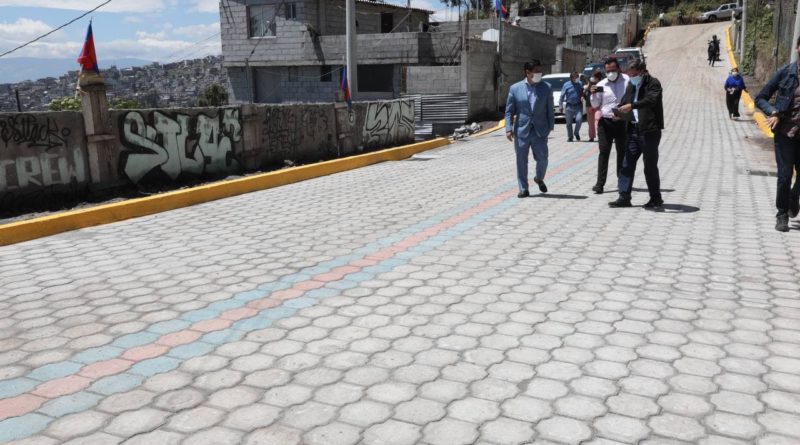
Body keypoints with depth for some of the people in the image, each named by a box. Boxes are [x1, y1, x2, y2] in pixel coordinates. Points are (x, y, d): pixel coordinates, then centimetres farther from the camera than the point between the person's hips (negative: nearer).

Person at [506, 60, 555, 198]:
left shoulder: (546, 88, 3)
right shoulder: (515, 88, 1)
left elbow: (550, 109, 6)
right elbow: (509, 110, 2)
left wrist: (551, 127, 2)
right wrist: (509, 128, -7)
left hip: (540, 131, 0)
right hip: (521, 130, 0)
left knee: (542, 159, 0)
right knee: (521, 161, 4)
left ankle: (539, 179, 31)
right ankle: (523, 189, 16)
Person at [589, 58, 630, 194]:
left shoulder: (627, 81, -1)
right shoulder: (601, 85, 5)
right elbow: (595, 105, 9)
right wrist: (593, 94, -8)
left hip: (622, 122, 0)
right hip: (605, 122, 0)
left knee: (622, 152, 11)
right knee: (604, 152, -4)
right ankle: (600, 183, -5)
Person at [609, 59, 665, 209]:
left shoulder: (653, 83, -6)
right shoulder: (631, 86, 16)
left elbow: (650, 100, -23)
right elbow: (625, 103, 20)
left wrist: (631, 106, -31)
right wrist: (619, 113, -2)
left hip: (649, 130, -7)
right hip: (633, 129, 7)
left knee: (650, 166, 0)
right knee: (627, 164, 3)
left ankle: (656, 199, 11)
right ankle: (624, 197, 7)